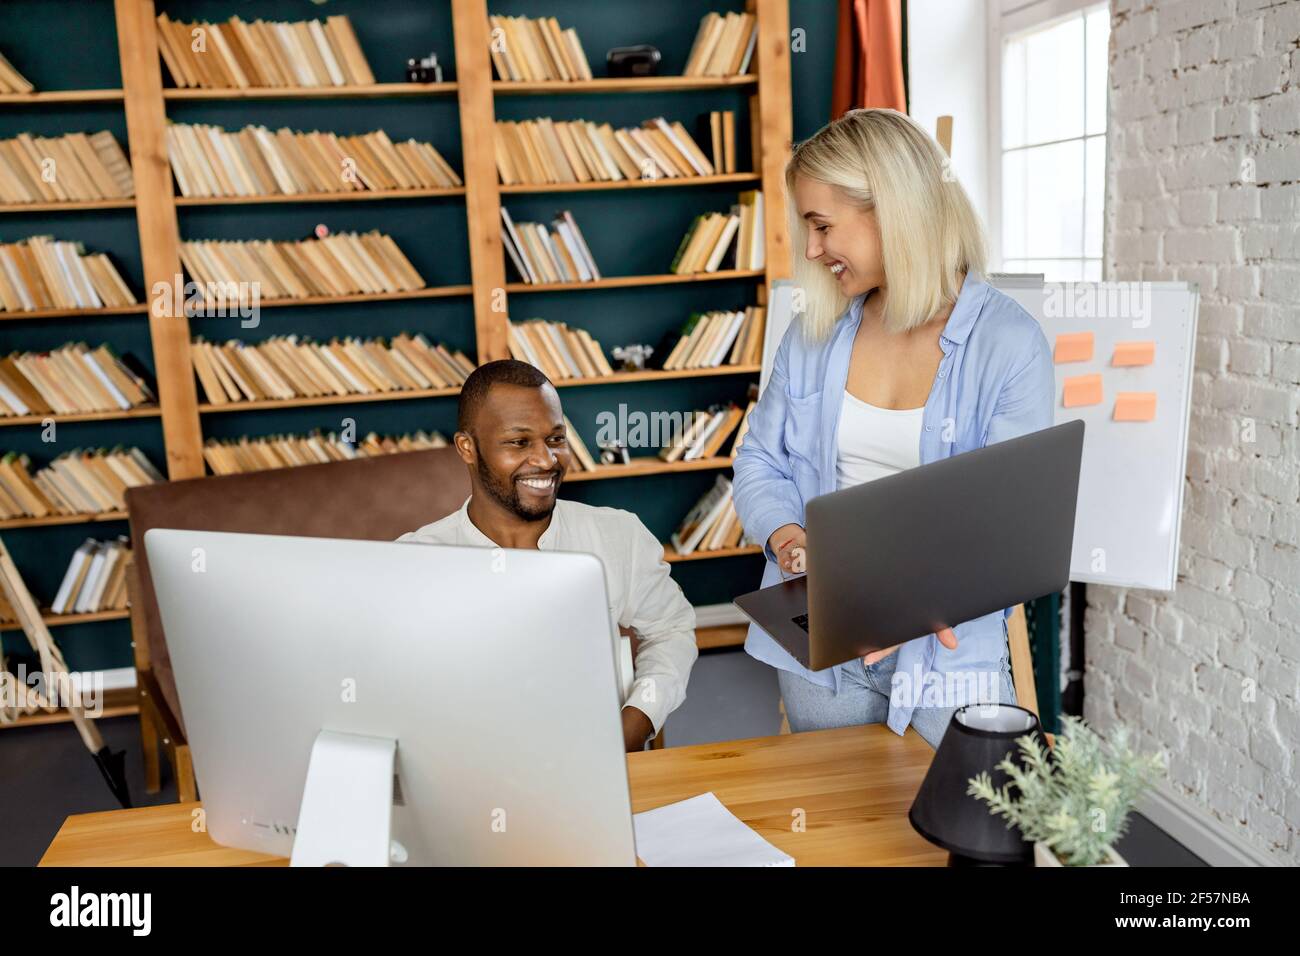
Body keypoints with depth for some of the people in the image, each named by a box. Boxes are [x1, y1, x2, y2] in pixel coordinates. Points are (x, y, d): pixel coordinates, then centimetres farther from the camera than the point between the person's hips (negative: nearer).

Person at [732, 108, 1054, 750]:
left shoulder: (1010, 343, -10)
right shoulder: (816, 330, 3)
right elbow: (761, 461, 8)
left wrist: (928, 590, -31)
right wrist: (784, 534, -13)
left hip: (947, 648, -3)